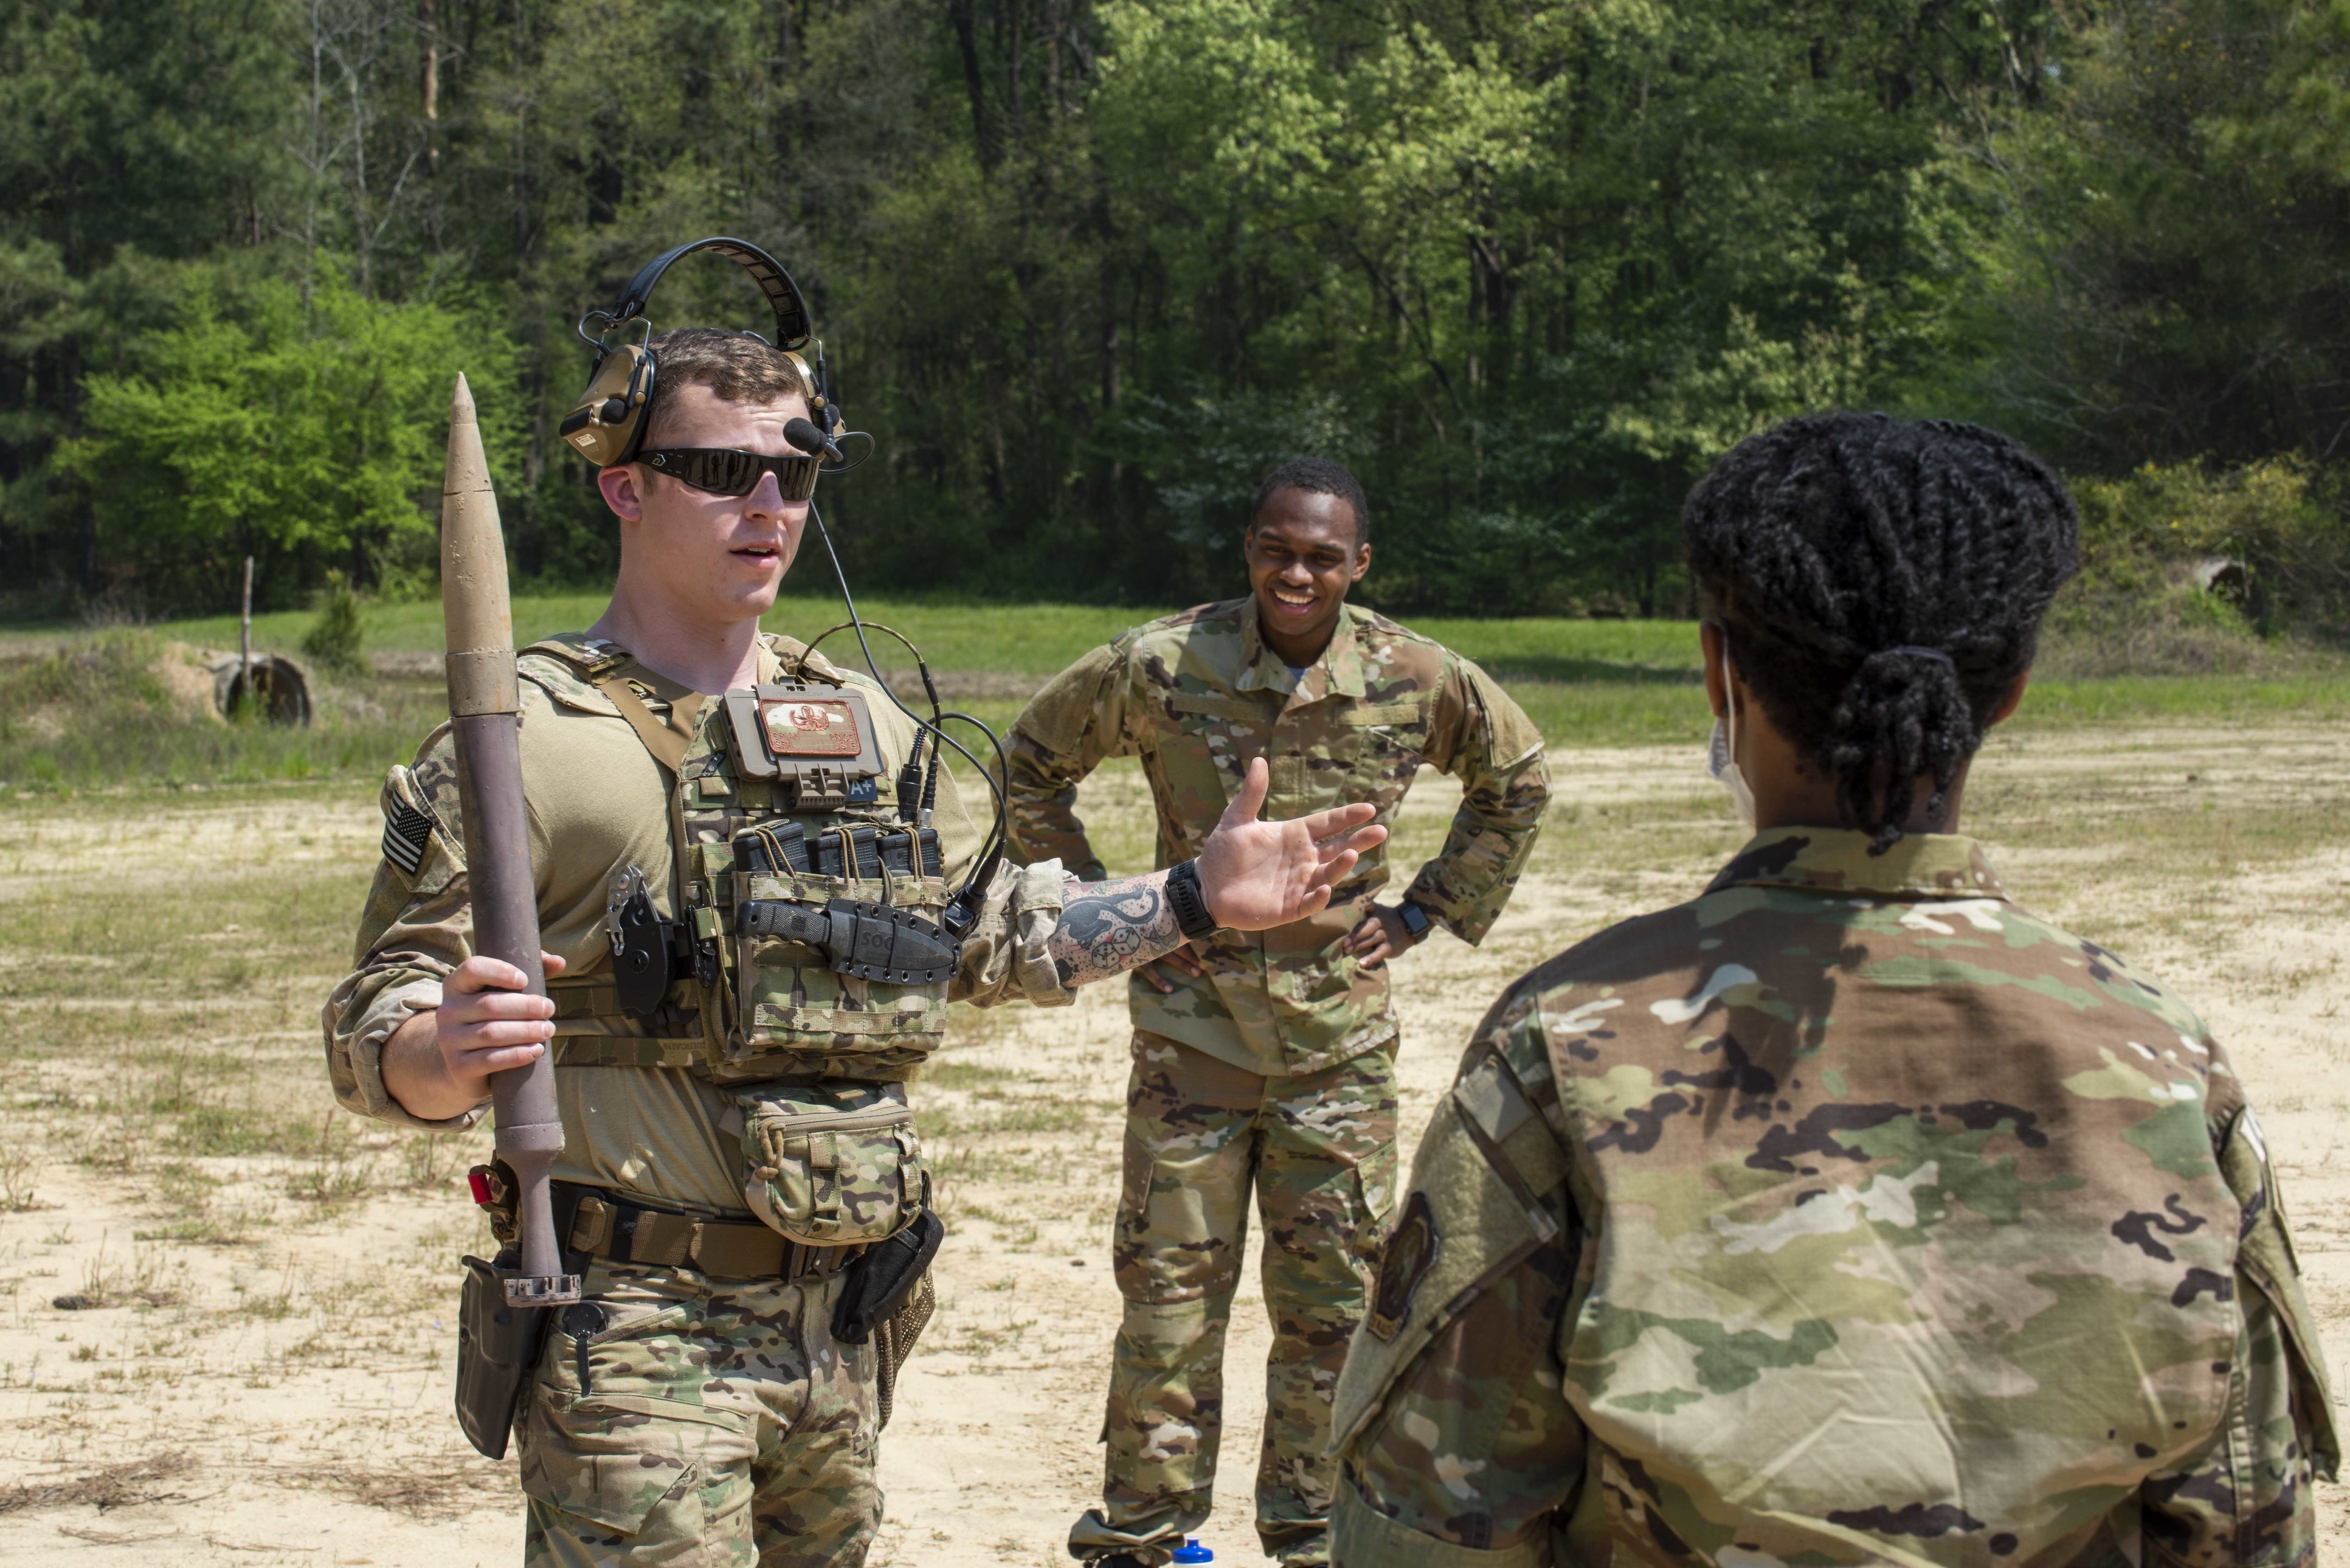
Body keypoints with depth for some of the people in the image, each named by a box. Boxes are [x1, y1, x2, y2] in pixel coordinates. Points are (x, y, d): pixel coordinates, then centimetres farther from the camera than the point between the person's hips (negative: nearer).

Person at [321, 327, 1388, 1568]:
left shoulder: (859, 721, 11)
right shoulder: (529, 739, -9)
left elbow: (985, 928, 22)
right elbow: (379, 1031, -12)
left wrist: (1196, 901, 16)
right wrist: (444, 1055, -35)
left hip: (838, 1320, 6)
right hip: (637, 1327, -6)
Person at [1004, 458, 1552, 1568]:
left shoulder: (1418, 683, -4)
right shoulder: (1161, 668, -8)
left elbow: (1515, 782, 15)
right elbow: (1035, 759, 9)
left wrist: (1427, 910, 8)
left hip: (1341, 1038, 1)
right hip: (1192, 1027, -1)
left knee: (1332, 1299, 7)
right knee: (1170, 1287, 3)